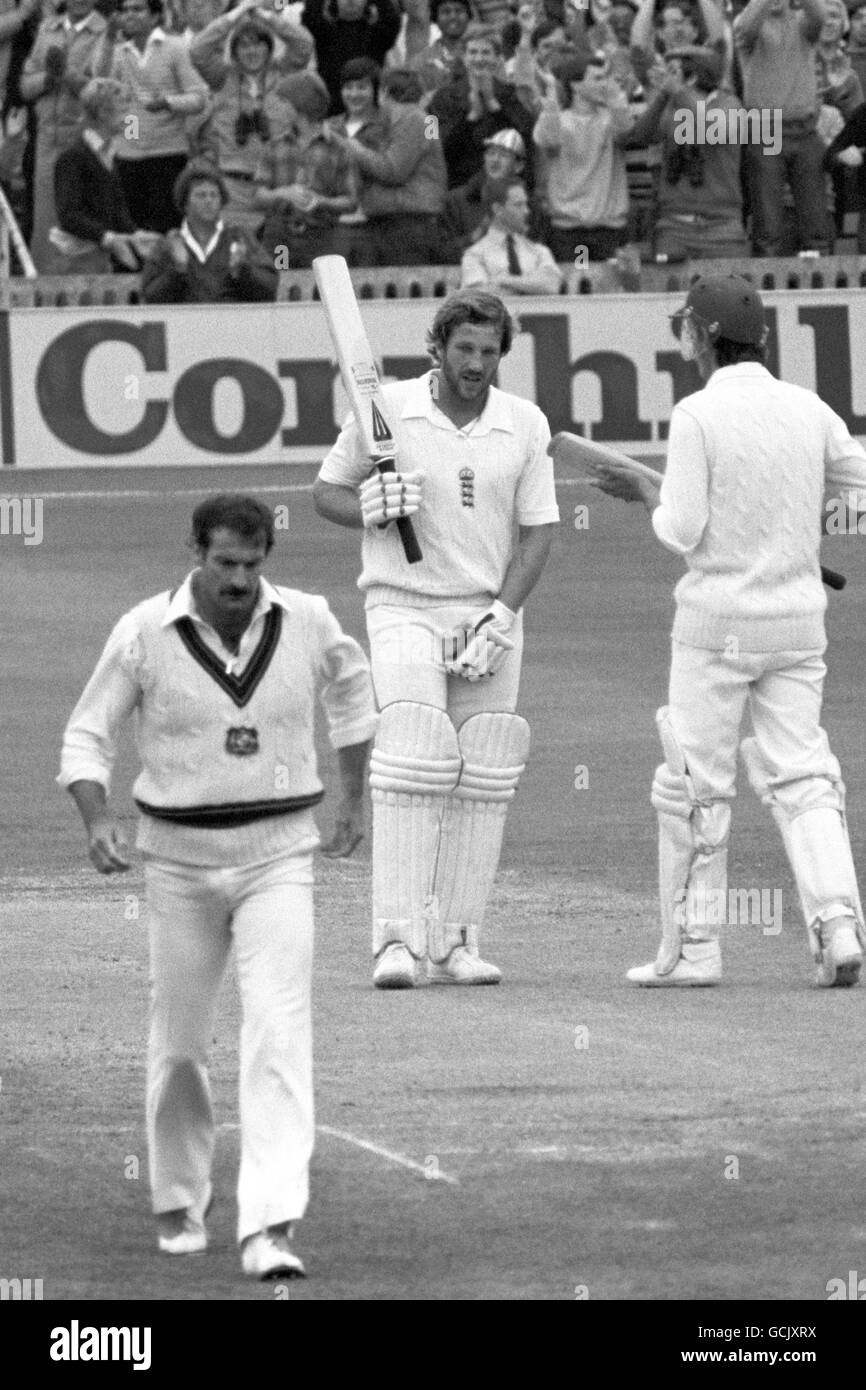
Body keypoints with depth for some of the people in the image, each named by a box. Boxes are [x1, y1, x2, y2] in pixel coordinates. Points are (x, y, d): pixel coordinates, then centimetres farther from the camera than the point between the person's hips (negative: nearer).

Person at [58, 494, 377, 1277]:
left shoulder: (308, 623, -4)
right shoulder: (144, 634, -8)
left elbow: (351, 683, 19)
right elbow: (87, 735, 0)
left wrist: (354, 796, 21)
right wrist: (97, 821, -18)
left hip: (278, 858, 0)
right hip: (180, 856, 0)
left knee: (278, 1032, -15)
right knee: (178, 1043, 9)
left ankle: (269, 1227, -22)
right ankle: (179, 1206, 32)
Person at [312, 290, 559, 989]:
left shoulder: (525, 425, -1)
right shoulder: (385, 409, -5)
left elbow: (538, 531, -1)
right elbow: (327, 492, 5)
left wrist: (501, 618, -13)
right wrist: (371, 509, -18)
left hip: (492, 611, 3)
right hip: (405, 609, -3)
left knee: (483, 777, 0)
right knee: (413, 763, -17)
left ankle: (456, 942, 6)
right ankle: (398, 942, -20)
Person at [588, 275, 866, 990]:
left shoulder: (697, 415, -12)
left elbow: (684, 532, -14)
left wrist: (646, 494, 5)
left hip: (717, 621, -5)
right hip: (798, 619, 5)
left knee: (696, 786, 5)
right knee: (800, 775, 5)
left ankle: (692, 948, 8)